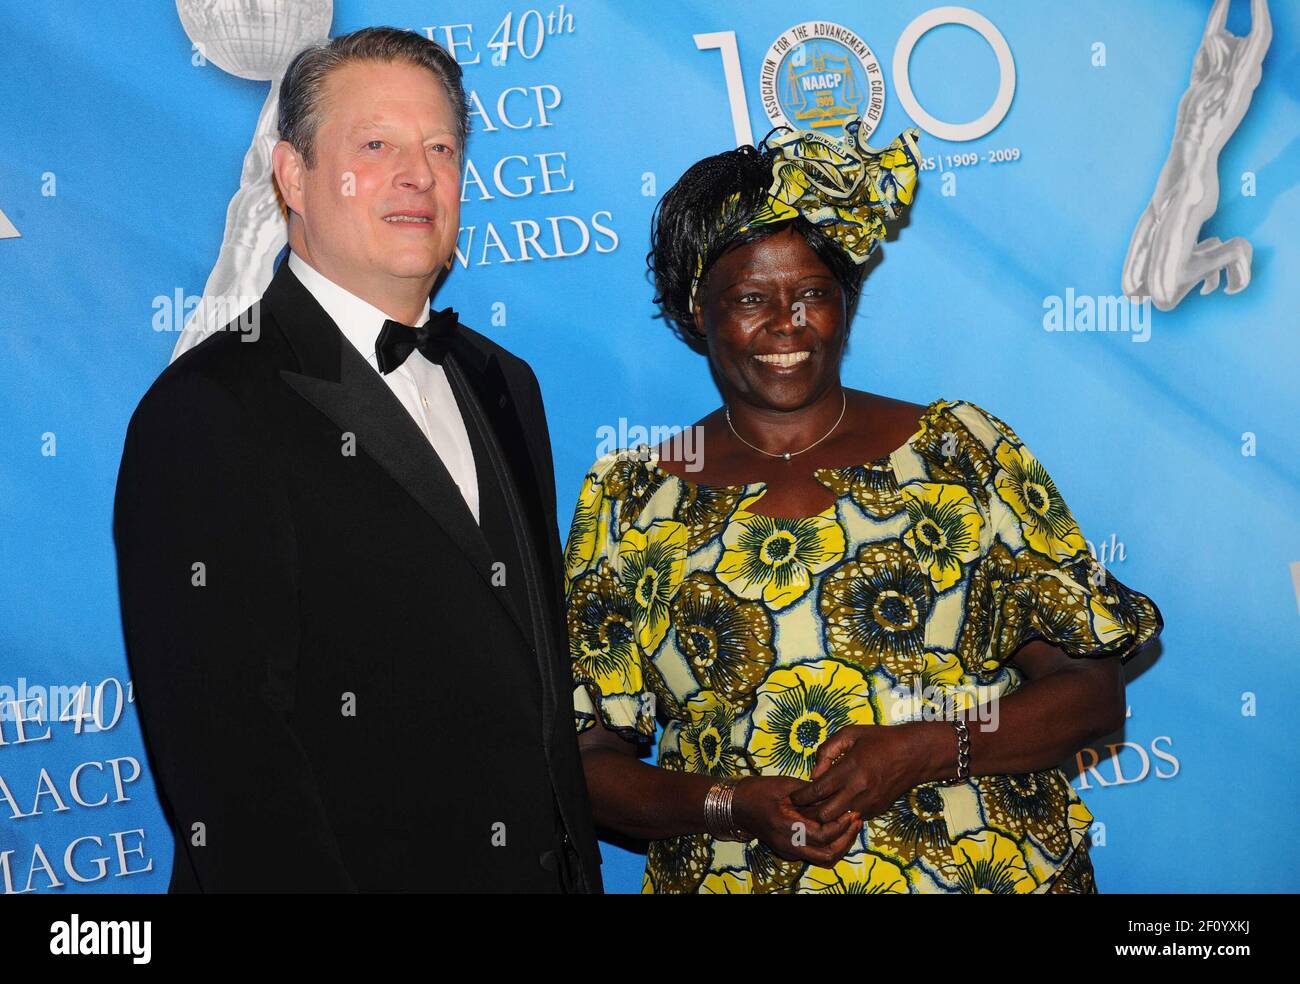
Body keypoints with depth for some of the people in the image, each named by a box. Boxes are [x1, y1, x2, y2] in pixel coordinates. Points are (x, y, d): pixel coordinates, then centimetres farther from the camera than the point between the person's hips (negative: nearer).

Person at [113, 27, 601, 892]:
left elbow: (543, 674, 10)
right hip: (355, 867, -6)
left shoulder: (504, 385, 8)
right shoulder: (208, 412, -16)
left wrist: (583, 867, 7)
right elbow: (224, 748, -21)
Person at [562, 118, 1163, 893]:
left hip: (990, 868, 0)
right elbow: (590, 756, -1)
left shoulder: (962, 448, -2)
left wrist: (923, 751, -18)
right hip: (735, 874, 1)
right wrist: (733, 805, -18)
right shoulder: (628, 499, 0)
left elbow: (1092, 688, -3)